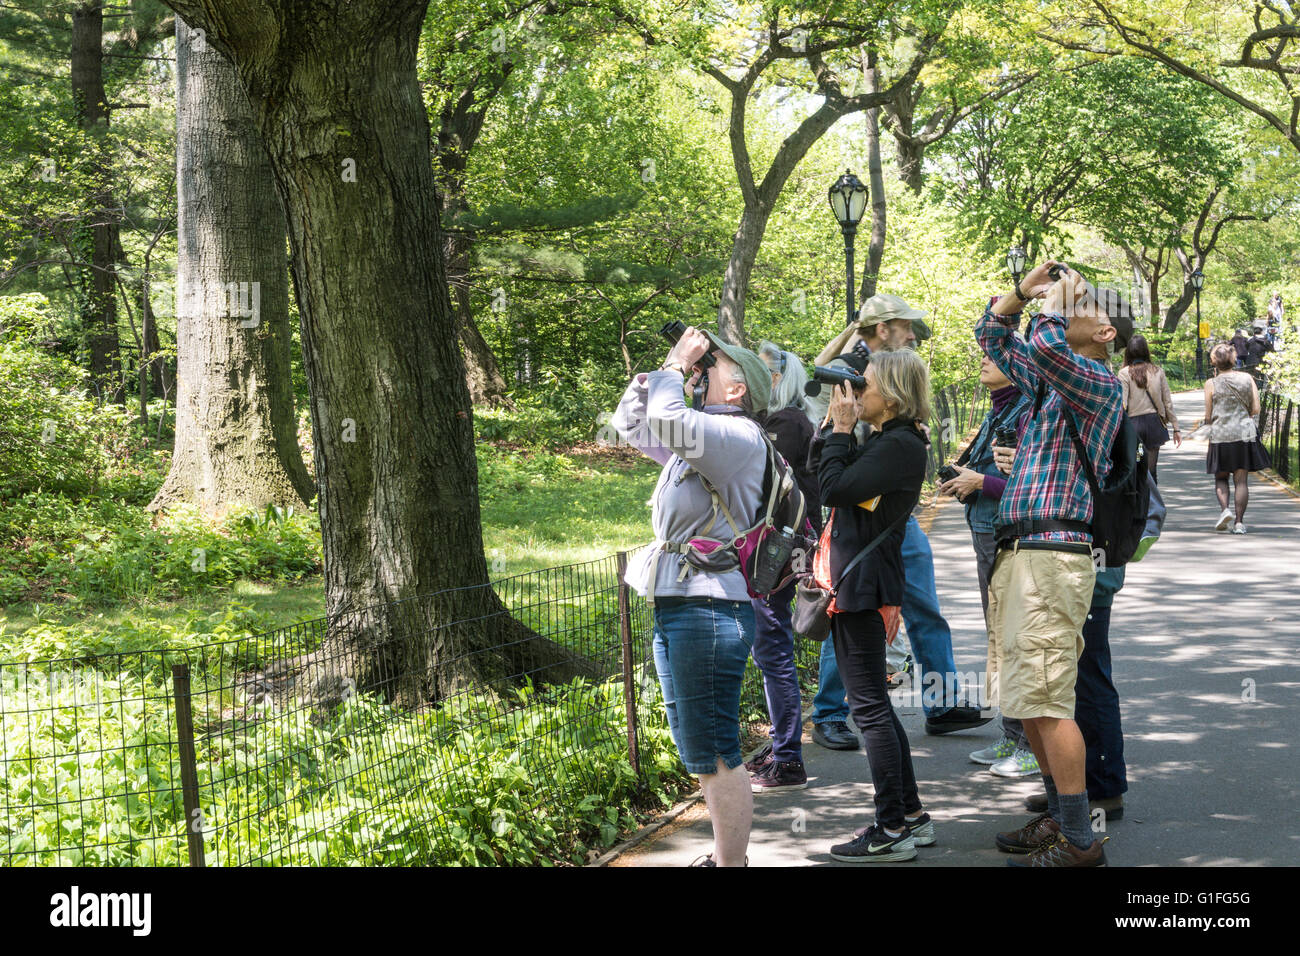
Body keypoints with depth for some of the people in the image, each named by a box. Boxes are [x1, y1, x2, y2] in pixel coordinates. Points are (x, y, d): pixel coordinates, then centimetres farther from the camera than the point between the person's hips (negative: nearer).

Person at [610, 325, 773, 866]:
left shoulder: (738, 435, -12)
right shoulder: (702, 432, 17)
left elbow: (664, 422, -26)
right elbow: (631, 425, 27)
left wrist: (679, 364, -9)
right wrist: (667, 366, 16)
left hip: (709, 611, -11)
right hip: (675, 608, 11)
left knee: (713, 756, -6)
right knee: (701, 751, 19)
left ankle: (732, 863, 2)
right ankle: (725, 856, 30)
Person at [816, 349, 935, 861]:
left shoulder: (900, 445, -15)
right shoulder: (883, 442, 15)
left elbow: (834, 488, -21)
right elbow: (830, 485, 17)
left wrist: (840, 430, -9)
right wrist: (837, 430, 11)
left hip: (863, 585, -10)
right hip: (854, 584, 10)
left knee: (869, 706, -6)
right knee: (873, 704, 15)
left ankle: (892, 829, 0)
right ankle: (911, 815, 23)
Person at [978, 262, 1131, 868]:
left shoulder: (1101, 384, -7)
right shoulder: (1049, 379, 18)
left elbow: (1047, 345, -26)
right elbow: (993, 335, 28)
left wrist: (1057, 299, -7)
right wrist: (1027, 289, 13)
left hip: (1054, 556, -9)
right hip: (1017, 551, 9)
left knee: (1044, 698, -11)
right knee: (1025, 697, 13)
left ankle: (1079, 842, -5)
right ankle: (1059, 818, 23)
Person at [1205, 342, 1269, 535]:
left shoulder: (1212, 384, -5)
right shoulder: (1247, 379, 2)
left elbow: (1208, 416, -2)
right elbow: (1256, 410, 1)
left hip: (1220, 436, -2)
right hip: (1245, 434, 2)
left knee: (1221, 478, 13)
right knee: (1241, 480, 5)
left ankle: (1226, 509, -11)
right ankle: (1239, 522, 1)